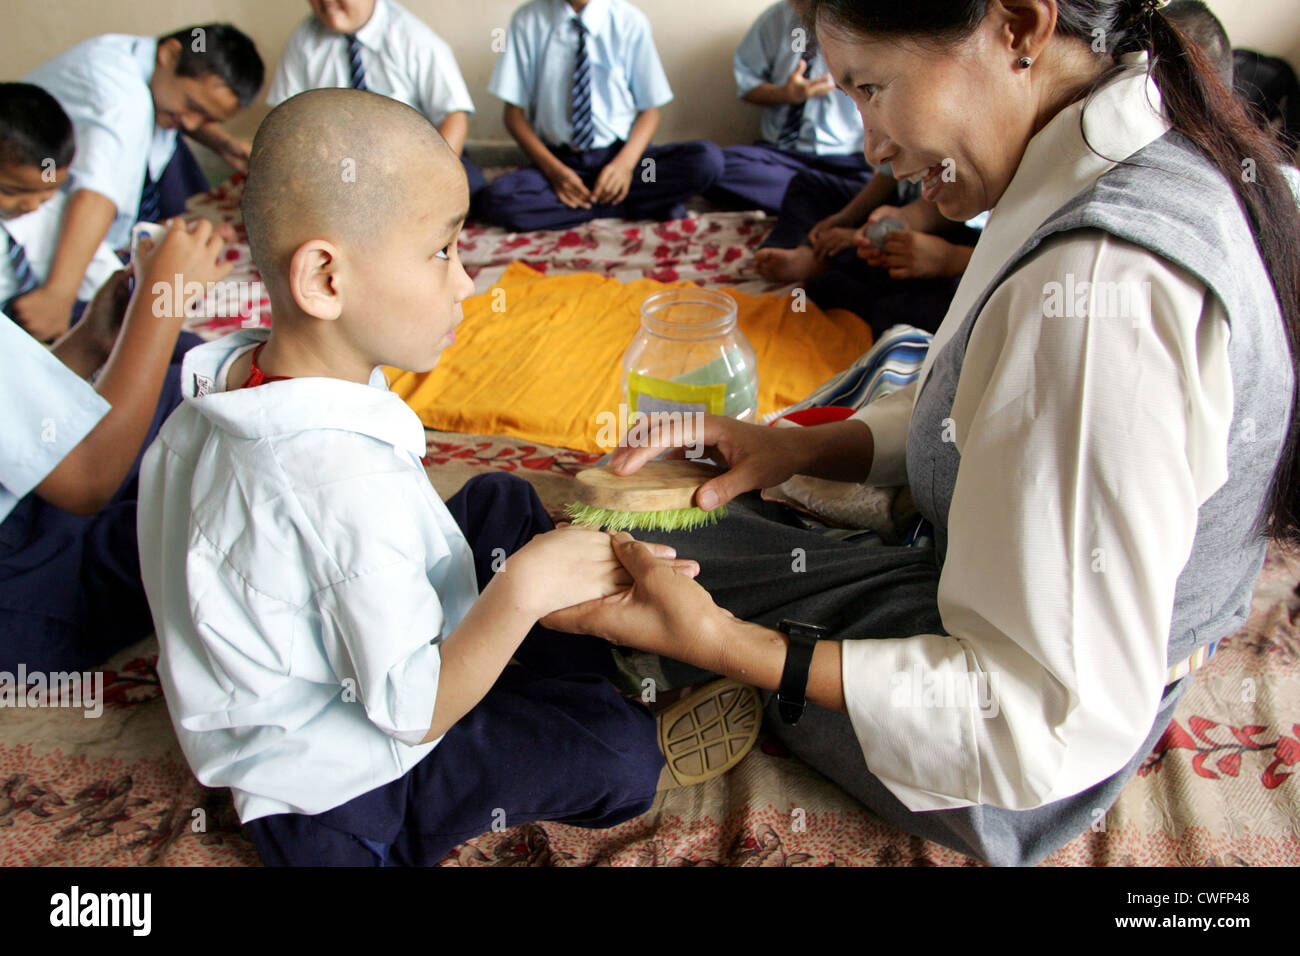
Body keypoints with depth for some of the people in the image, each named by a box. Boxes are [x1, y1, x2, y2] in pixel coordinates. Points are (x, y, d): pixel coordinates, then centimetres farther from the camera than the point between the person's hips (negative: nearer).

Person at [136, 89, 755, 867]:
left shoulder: (236, 378, -10)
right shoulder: (352, 484, -39)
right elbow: (415, 712, -29)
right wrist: (524, 590, -33)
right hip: (347, 805, -9)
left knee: (504, 502, 14)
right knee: (615, 750, -19)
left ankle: (579, 673, 15)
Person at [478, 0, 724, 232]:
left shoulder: (630, 21, -3)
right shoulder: (527, 21, -2)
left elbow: (649, 109, 1)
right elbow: (514, 113, 0)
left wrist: (626, 162, -19)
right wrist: (553, 168, -17)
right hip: (559, 159, 1)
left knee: (709, 159, -25)